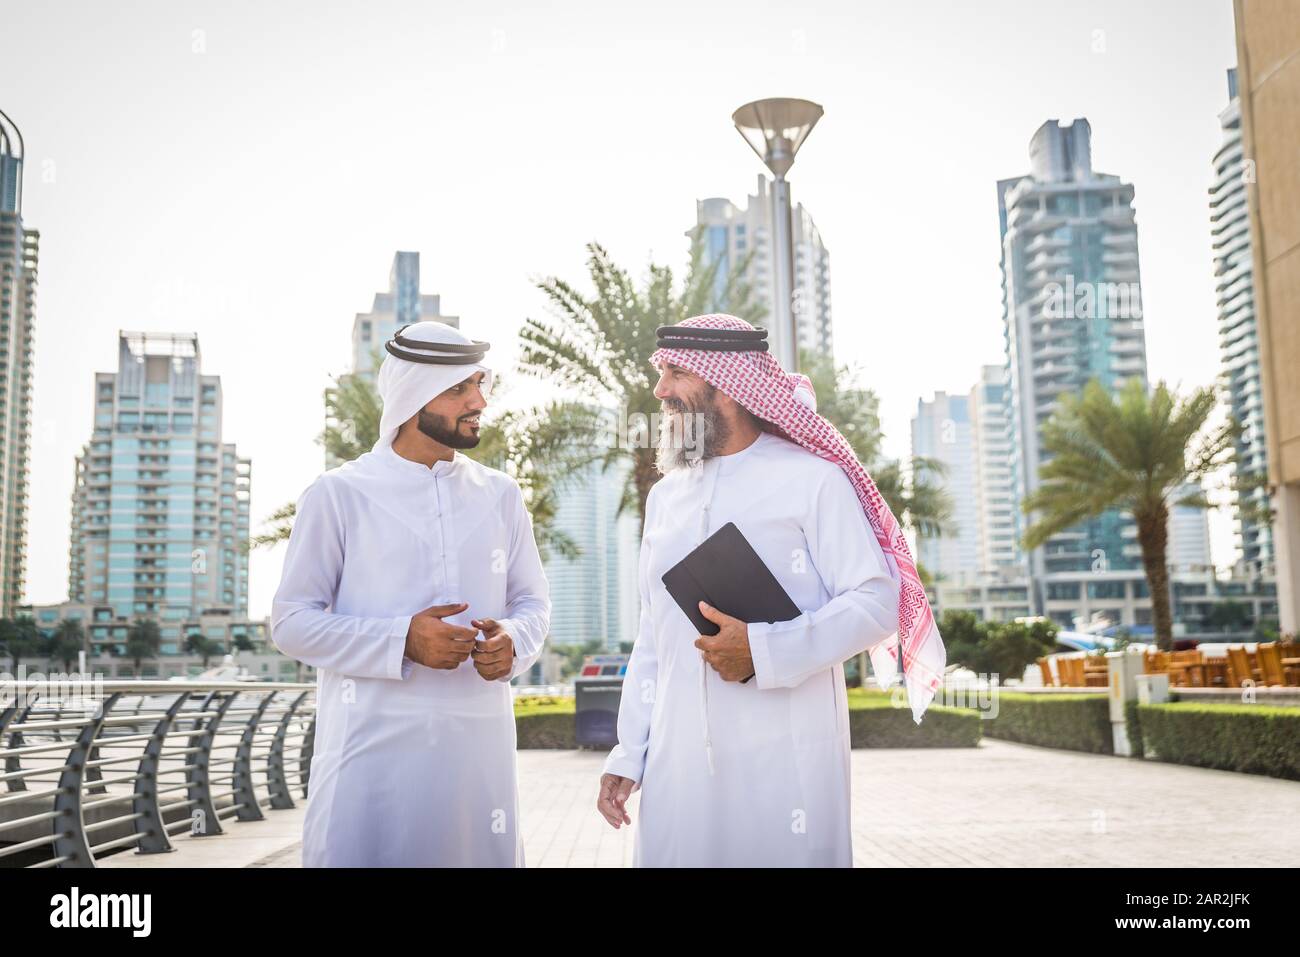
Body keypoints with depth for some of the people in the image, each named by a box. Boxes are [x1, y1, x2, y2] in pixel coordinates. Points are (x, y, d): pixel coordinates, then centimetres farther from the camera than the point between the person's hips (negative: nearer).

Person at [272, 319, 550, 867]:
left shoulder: (500, 495, 11)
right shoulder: (340, 495, -1)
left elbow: (533, 602, 15)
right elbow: (290, 621, -3)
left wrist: (514, 640, -9)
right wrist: (401, 641, -16)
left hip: (479, 740, 4)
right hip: (372, 740, -3)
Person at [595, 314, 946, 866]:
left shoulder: (812, 480, -3)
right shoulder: (664, 495, 15)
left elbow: (877, 603, -9)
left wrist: (764, 650, -20)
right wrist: (627, 754, 10)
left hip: (784, 760, -4)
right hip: (677, 760, 5)